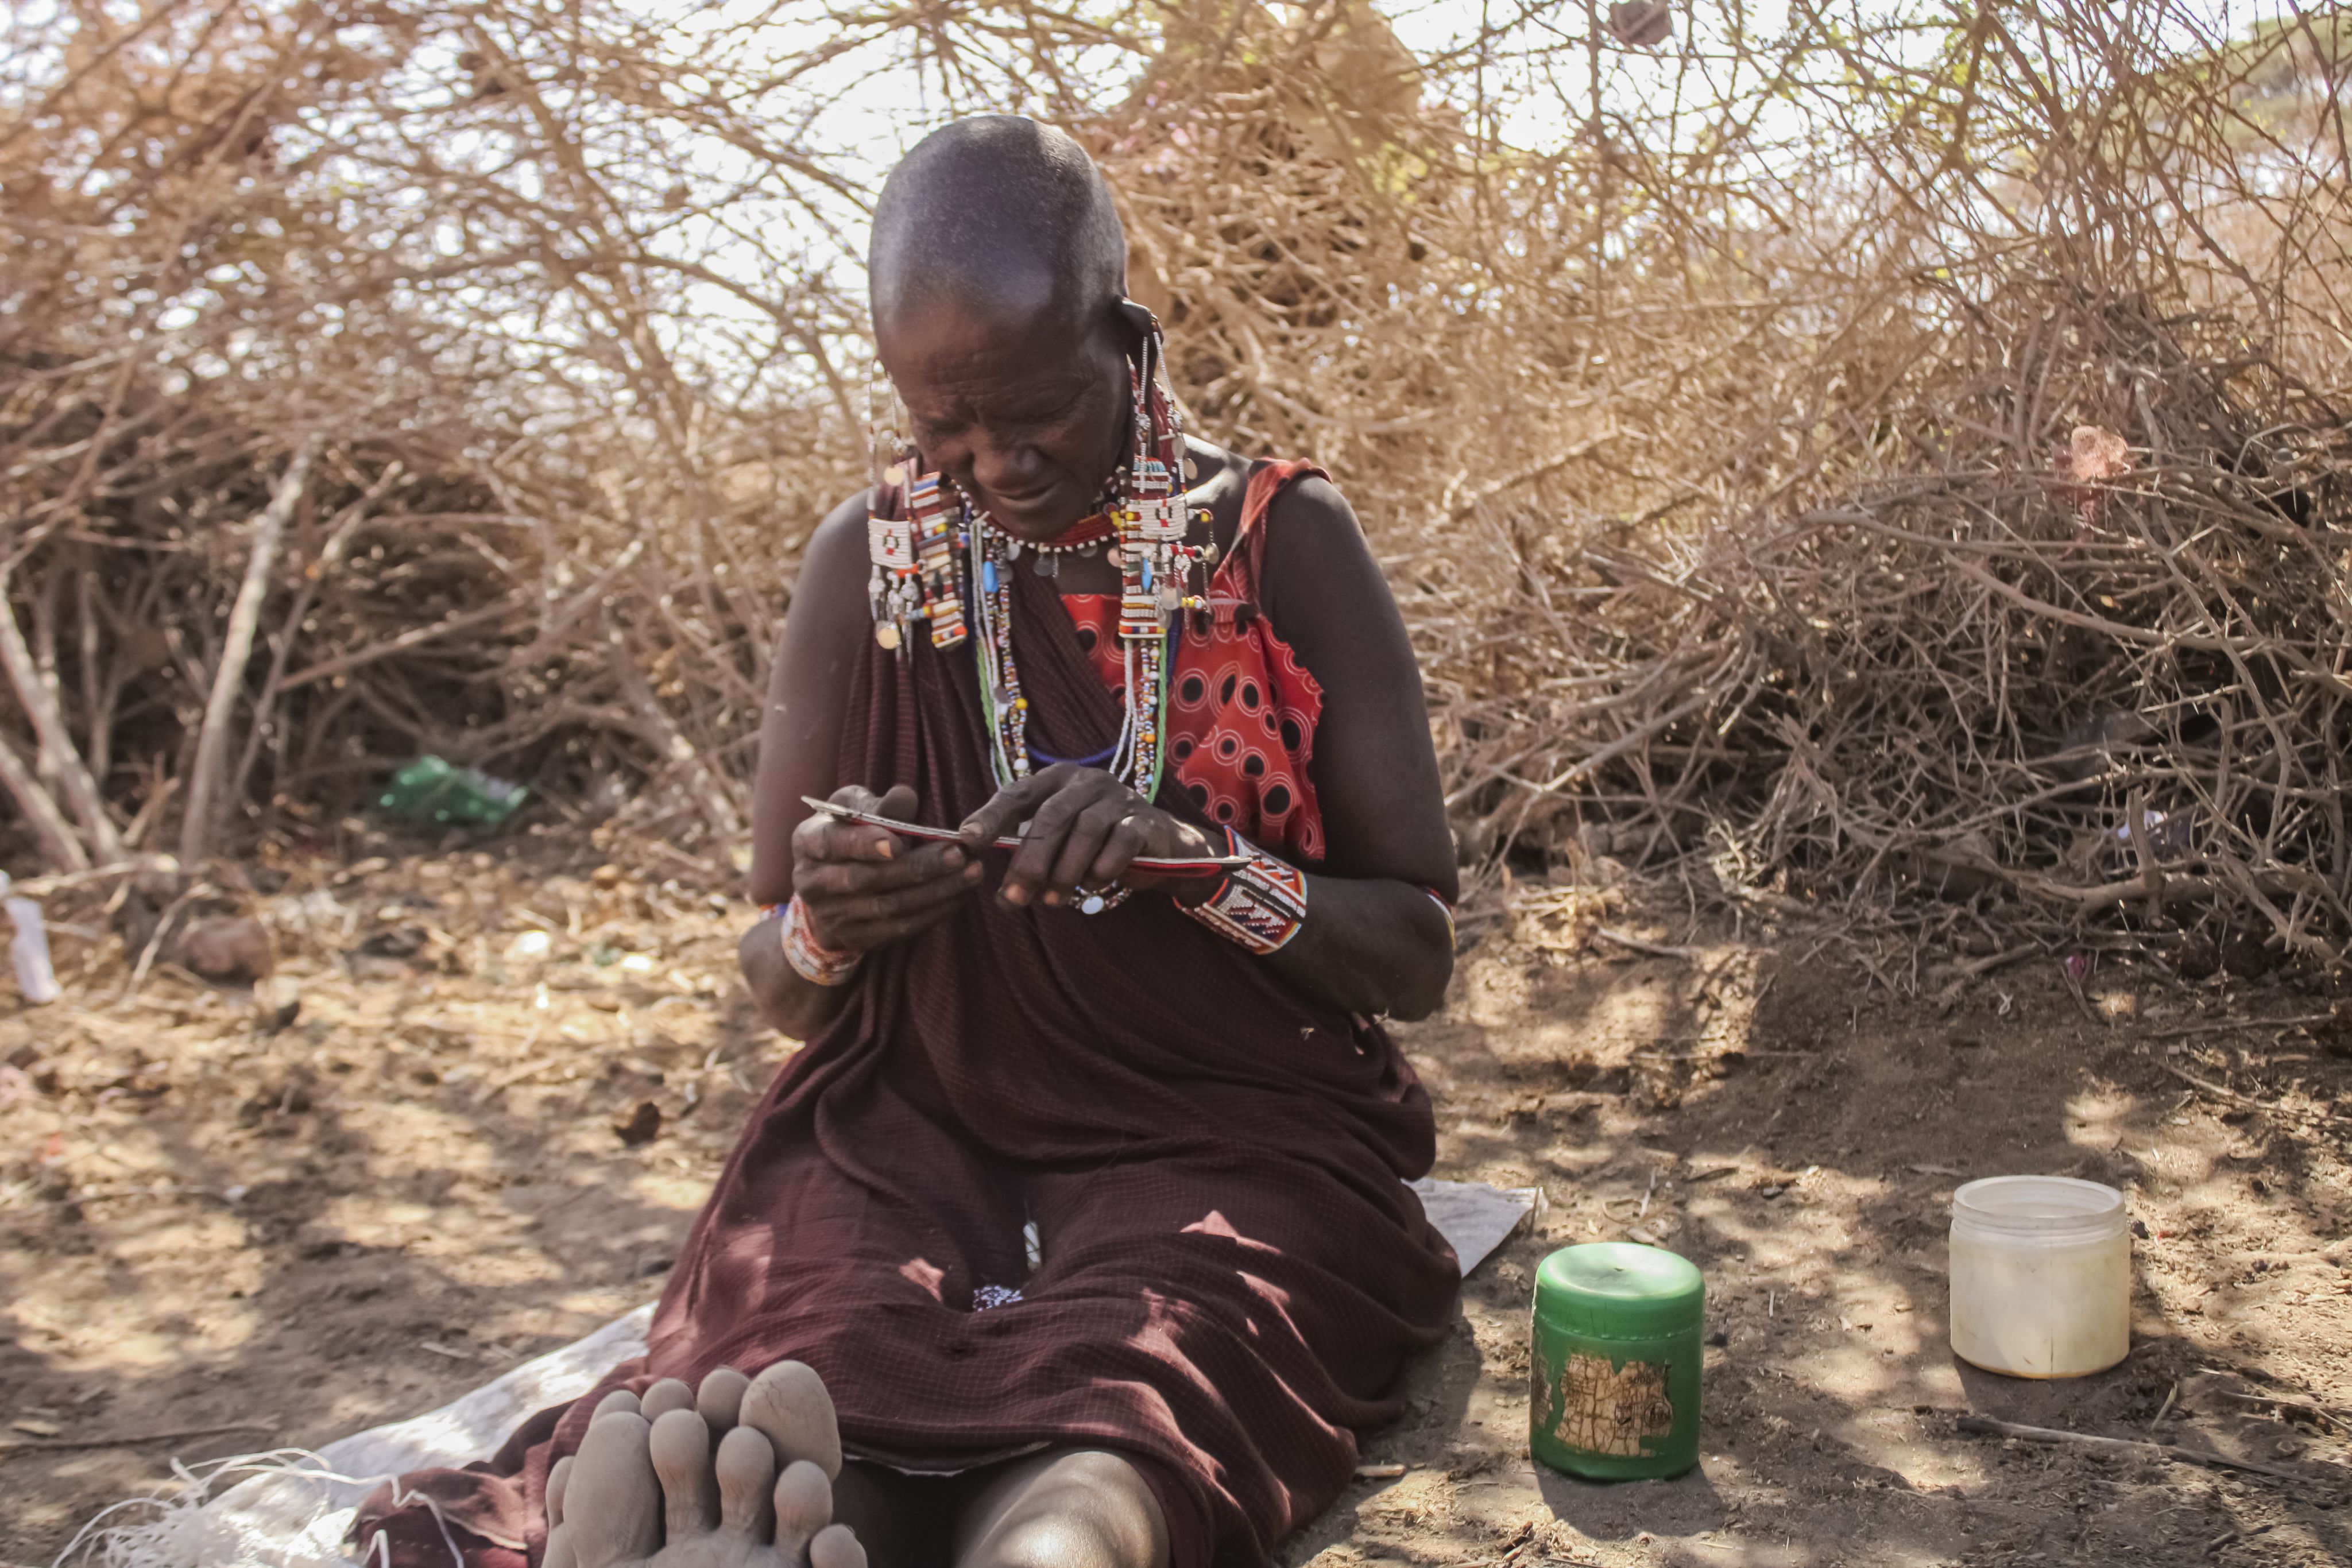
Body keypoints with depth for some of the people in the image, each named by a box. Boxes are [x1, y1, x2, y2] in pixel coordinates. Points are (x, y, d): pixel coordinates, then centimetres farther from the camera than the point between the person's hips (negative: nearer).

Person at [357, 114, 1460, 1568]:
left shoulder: (1286, 544, 1)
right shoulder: (867, 562, 7)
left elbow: (1419, 955, 1)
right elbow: (781, 987, 14)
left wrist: (1192, 862, -19)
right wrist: (822, 929, -12)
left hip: (1231, 1135, -2)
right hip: (916, 1124, 2)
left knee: (1119, 1391, -38)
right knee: (824, 1363, -35)